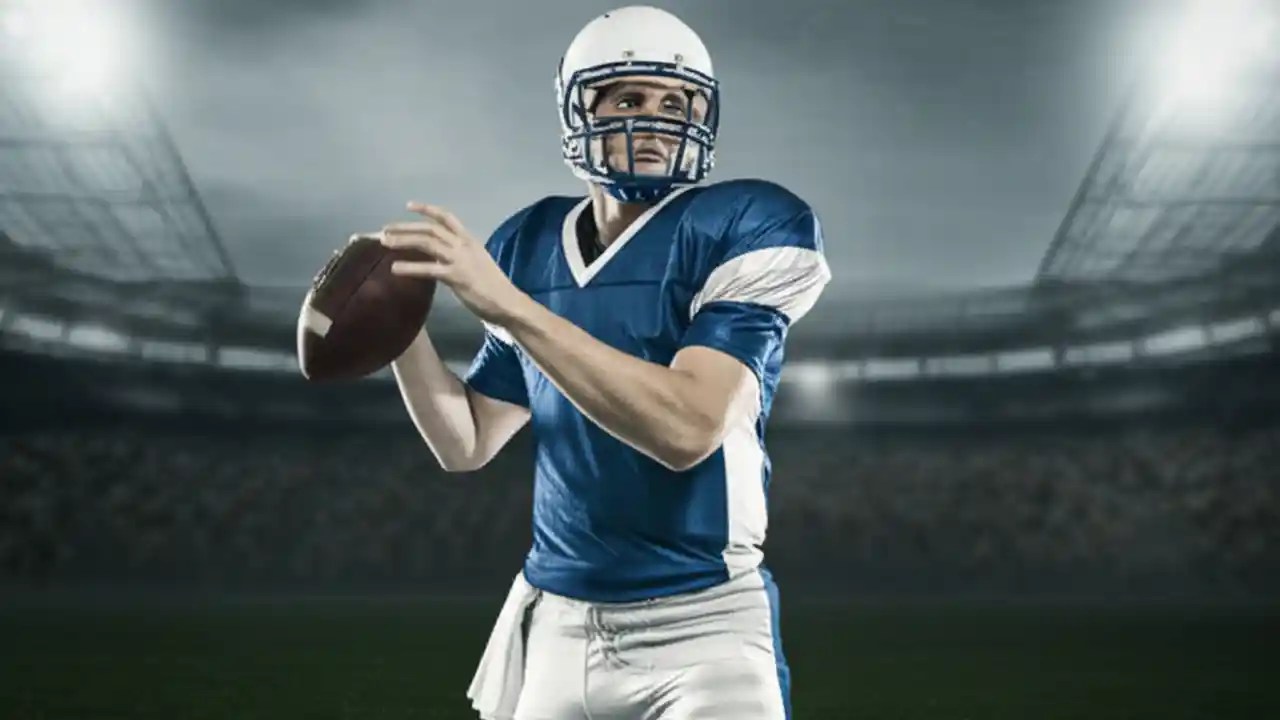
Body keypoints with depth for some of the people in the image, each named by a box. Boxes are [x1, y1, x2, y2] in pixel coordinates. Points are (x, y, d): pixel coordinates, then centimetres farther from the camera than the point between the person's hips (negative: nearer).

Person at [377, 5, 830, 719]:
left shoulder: (742, 228, -10)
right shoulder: (531, 249, 7)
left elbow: (689, 428, -24)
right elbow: (466, 444, 14)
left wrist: (508, 305, -25)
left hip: (700, 628, -5)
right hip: (555, 623, 5)